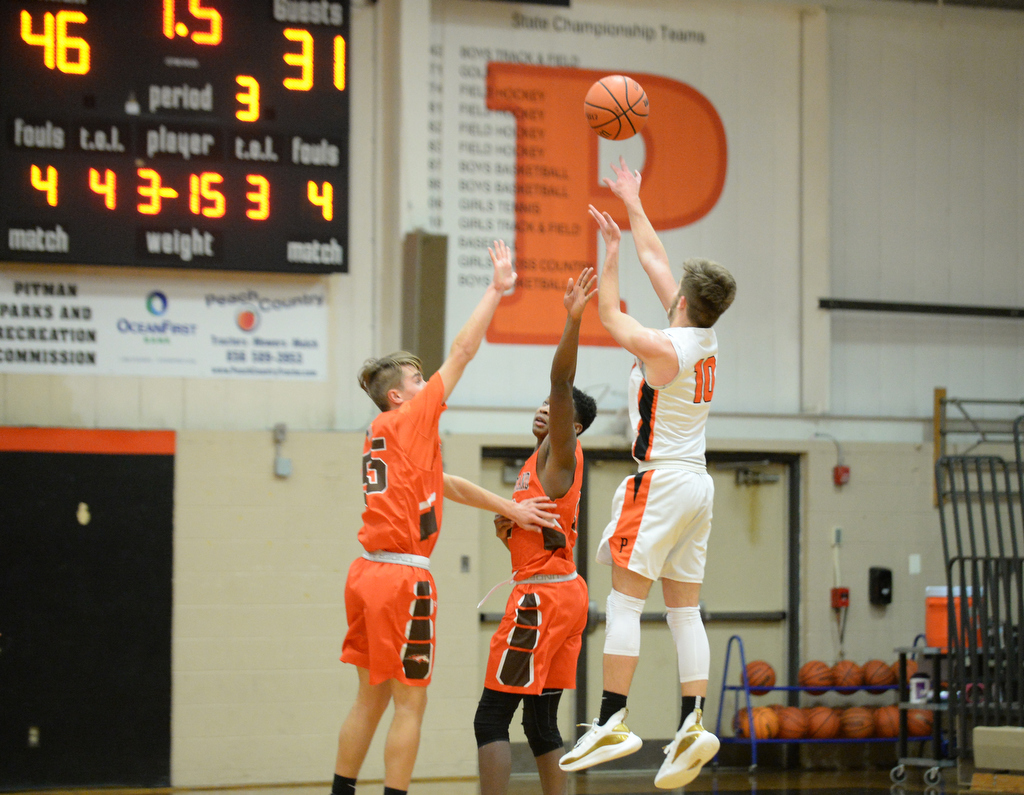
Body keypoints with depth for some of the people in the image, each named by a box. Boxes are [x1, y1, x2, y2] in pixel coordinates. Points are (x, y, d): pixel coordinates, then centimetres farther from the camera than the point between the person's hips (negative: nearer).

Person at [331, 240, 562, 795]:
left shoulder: (382, 437, 18)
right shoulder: (409, 421, -4)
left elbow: (446, 485, 23)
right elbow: (462, 351, -4)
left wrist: (511, 509, 21)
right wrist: (496, 290, 2)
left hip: (370, 574, 8)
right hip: (403, 577, -8)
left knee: (371, 697, 13)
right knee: (409, 702, -3)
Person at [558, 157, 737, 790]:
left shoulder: (663, 349, -16)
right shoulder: (705, 338, 6)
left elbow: (609, 313, 0)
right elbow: (655, 259, 17)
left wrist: (612, 248, 8)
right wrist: (633, 204, 25)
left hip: (662, 482, -8)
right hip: (697, 483, 8)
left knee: (625, 600, -6)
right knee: (685, 609, 6)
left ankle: (613, 721, -9)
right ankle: (693, 725, -1)